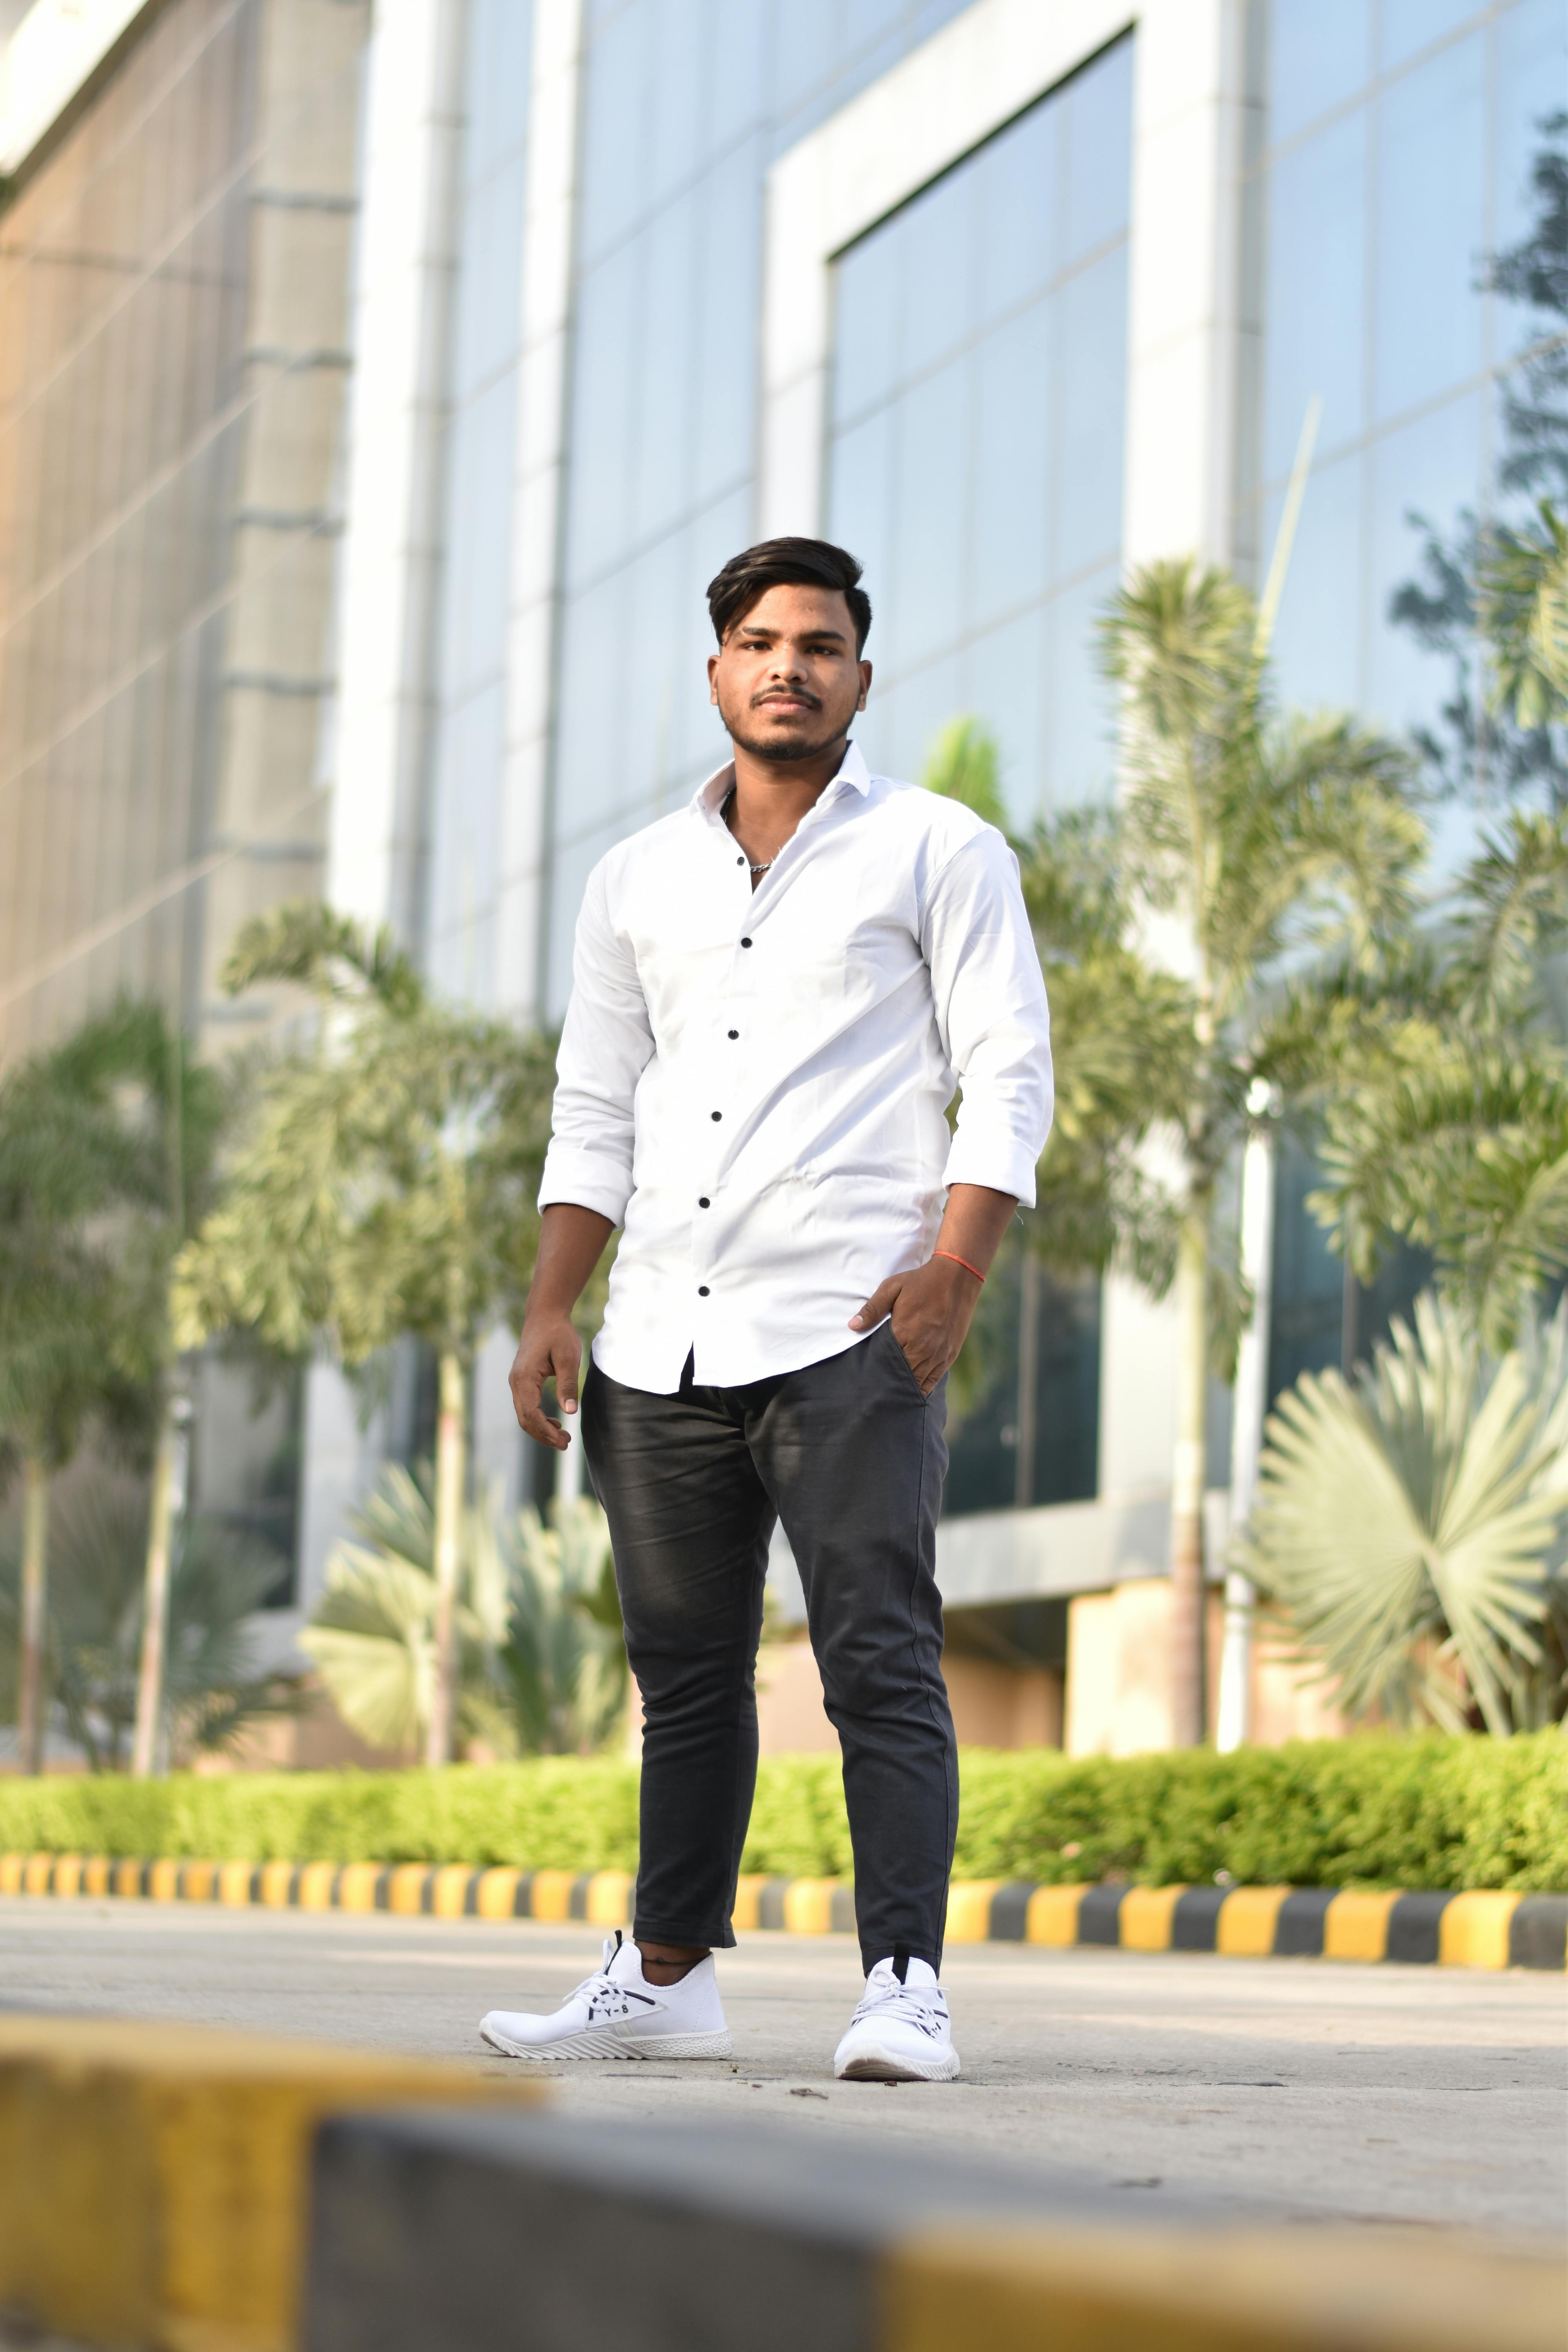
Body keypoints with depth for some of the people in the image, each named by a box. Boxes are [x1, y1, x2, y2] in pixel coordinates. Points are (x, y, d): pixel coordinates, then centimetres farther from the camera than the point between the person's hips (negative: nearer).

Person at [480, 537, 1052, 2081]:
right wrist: (549, 1308, 8)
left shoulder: (940, 851, 4)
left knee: (880, 1665, -10)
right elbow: (595, 1112, 19)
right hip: (662, 1343, 5)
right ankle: (667, 1980, 18)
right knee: (685, 1674, 11)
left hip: (849, 1332, -5)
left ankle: (904, 1991, -10)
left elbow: (1009, 1077, -1)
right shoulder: (638, 879, 17)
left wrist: (954, 1268, -14)